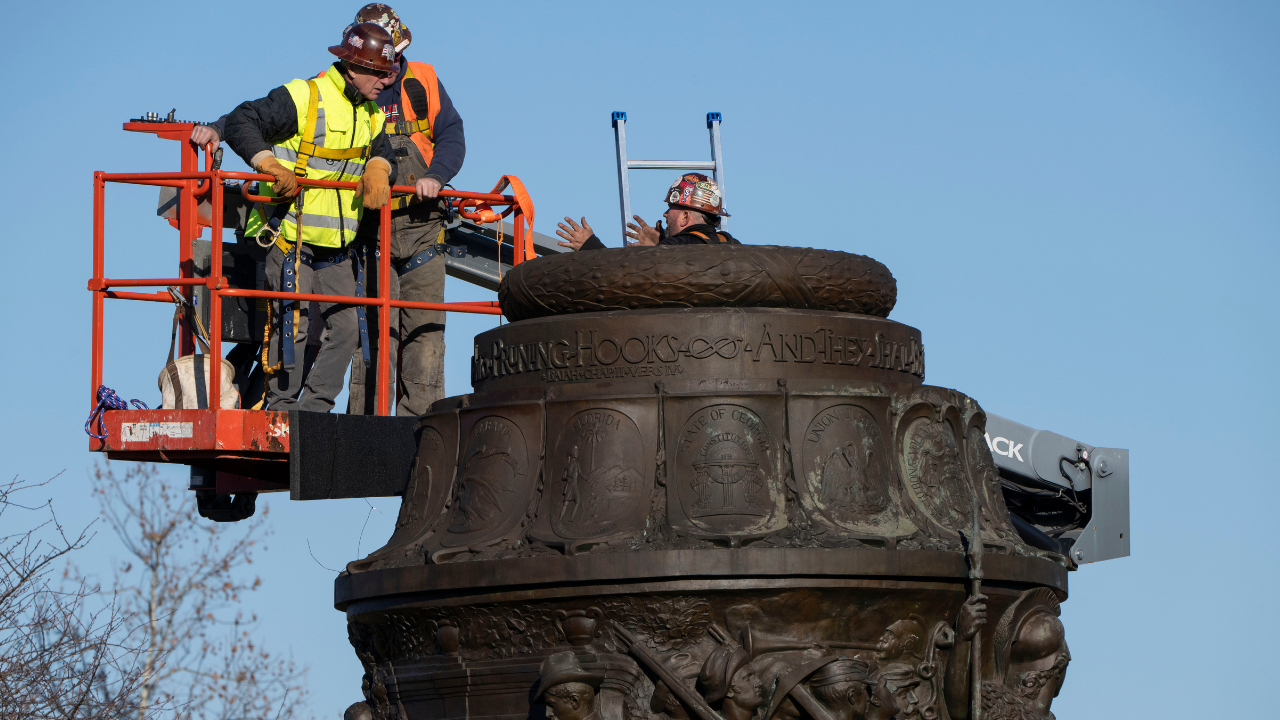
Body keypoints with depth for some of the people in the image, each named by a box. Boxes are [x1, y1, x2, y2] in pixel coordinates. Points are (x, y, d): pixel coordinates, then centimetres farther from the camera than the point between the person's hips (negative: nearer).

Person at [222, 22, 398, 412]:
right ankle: (281, 411, -1)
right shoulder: (302, 97, -11)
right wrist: (269, 163, -27)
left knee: (345, 328, 2)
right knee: (293, 324, -11)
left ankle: (314, 409, 9)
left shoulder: (370, 115, 12)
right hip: (290, 234, -7)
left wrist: (378, 169, -10)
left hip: (336, 245, 7)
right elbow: (241, 122, -13)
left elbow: (383, 149, 14)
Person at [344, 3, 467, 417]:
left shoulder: (424, 84, 9)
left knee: (424, 326, 0)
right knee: (375, 326, -9)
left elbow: (451, 137, 2)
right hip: (370, 230, -2)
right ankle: (367, 423, -9)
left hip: (421, 226, 2)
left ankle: (420, 420, 3)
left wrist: (434, 175, -16)